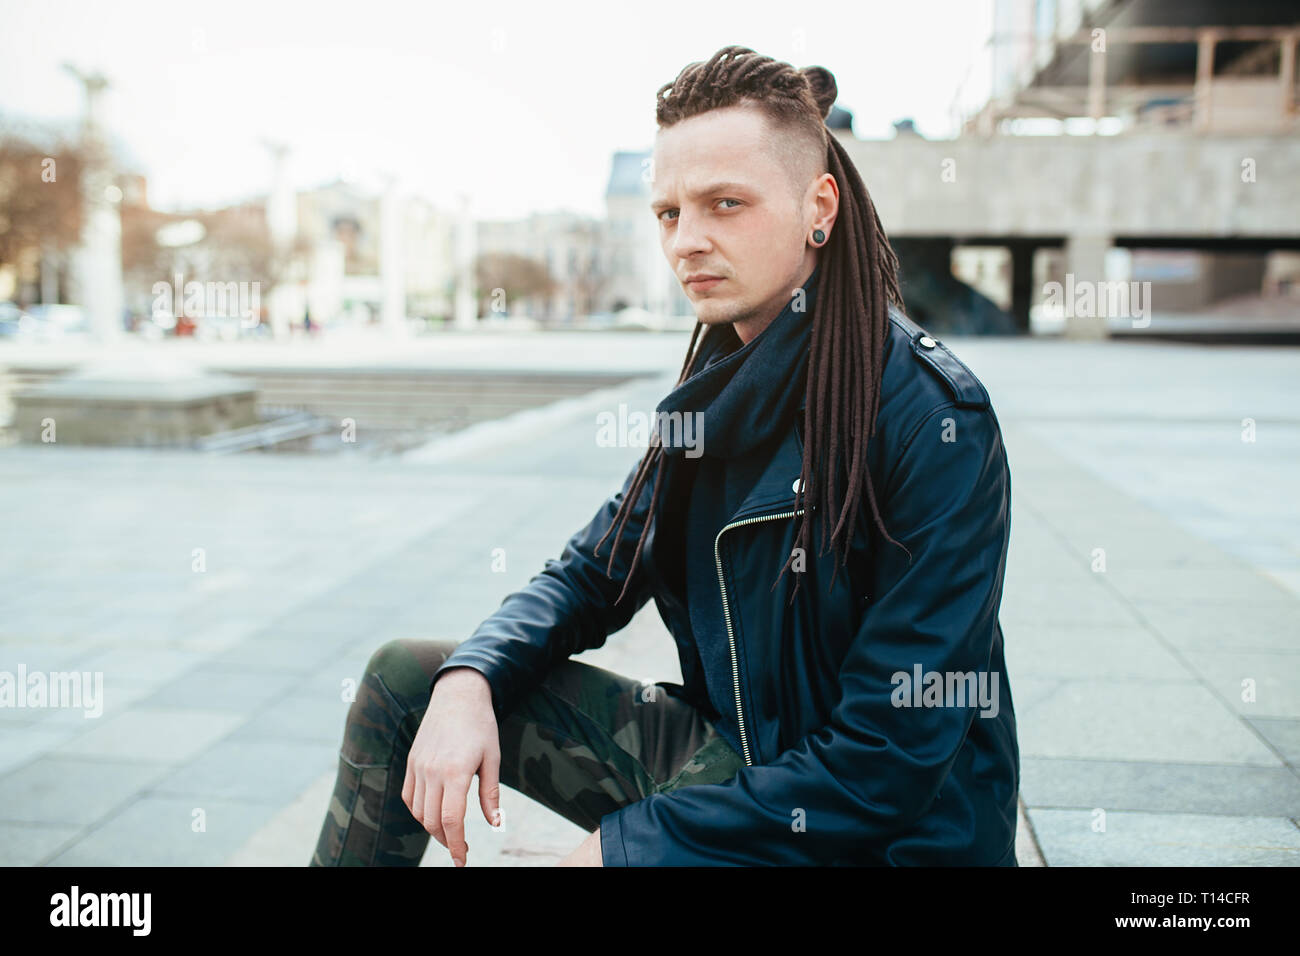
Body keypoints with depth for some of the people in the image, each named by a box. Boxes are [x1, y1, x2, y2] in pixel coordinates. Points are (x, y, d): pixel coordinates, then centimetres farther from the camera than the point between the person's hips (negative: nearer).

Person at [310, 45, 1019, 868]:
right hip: (726, 751, 7)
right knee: (407, 678, 2)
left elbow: (891, 762, -23)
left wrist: (628, 843, -20)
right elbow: (592, 574, 8)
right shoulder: (718, 392, 2)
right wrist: (467, 681, -12)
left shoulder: (936, 419, -22)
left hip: (878, 835, -6)